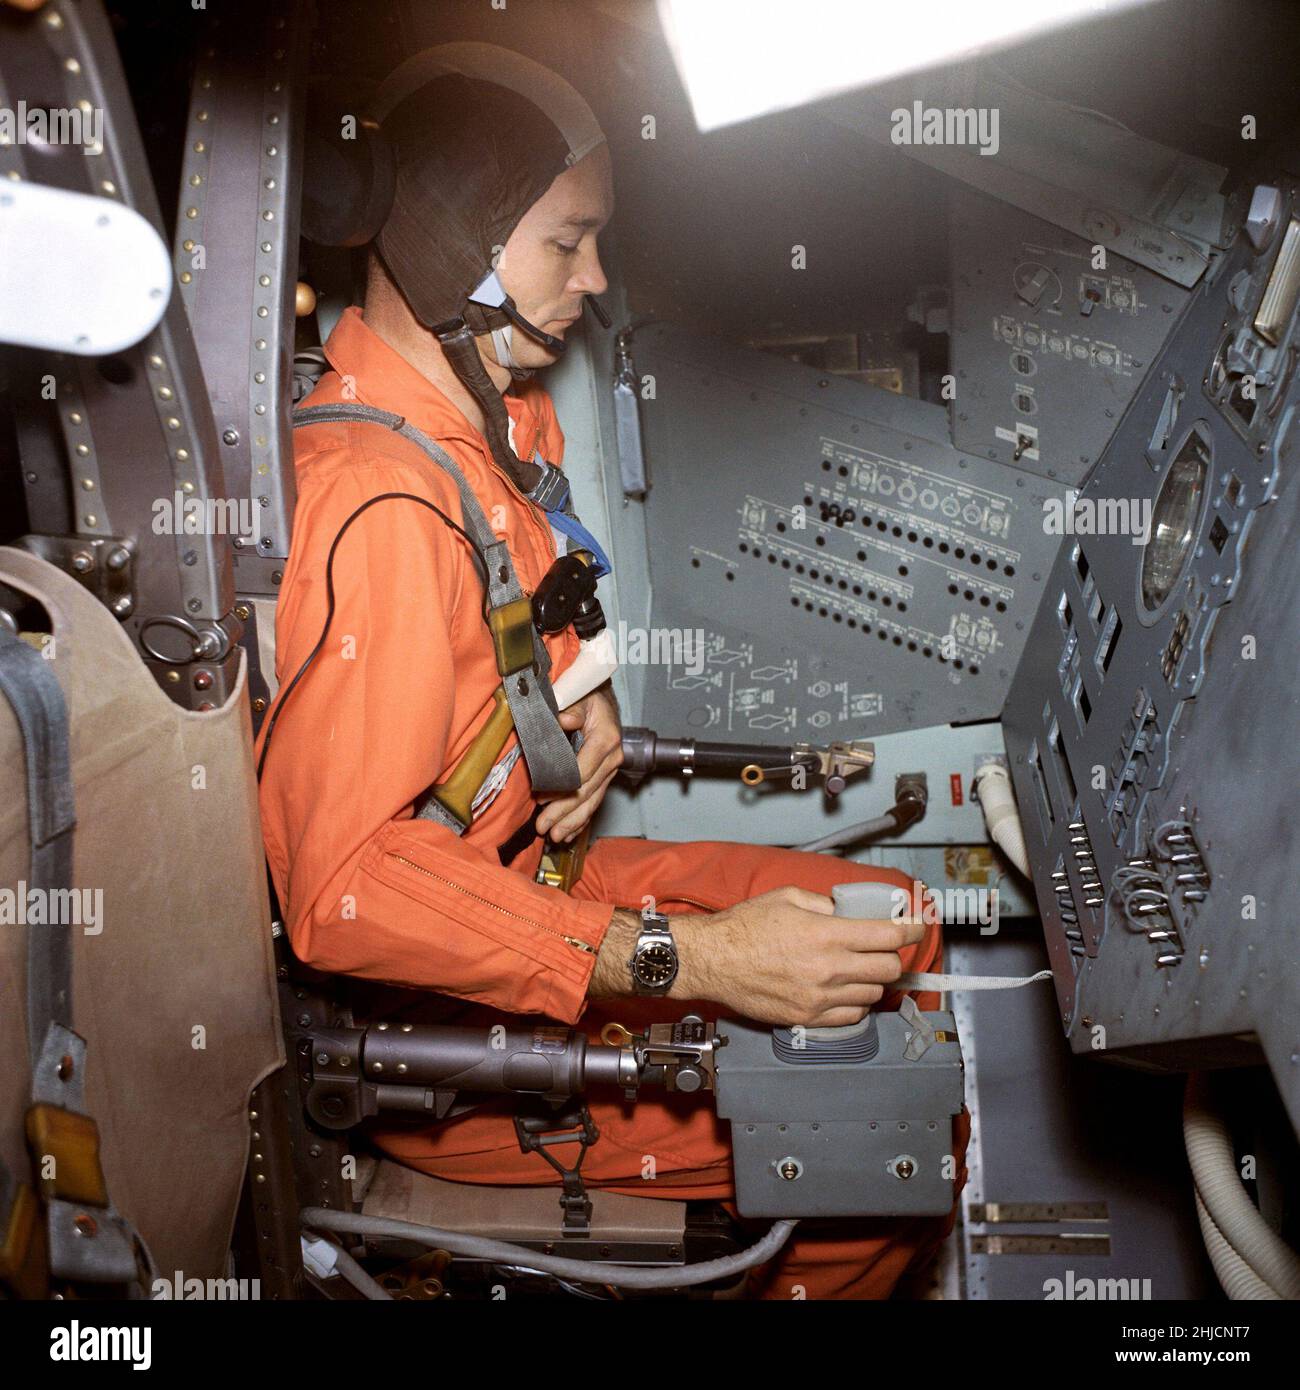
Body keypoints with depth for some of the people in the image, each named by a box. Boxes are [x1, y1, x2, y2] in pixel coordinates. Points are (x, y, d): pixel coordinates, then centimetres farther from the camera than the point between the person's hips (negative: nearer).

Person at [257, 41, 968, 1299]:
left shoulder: (499, 411, 3)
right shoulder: (376, 502, -28)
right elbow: (346, 886, -32)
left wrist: (582, 695, -1)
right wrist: (691, 959, -33)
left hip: (526, 869, 10)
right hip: (438, 1024, -9)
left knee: (891, 935, 12)